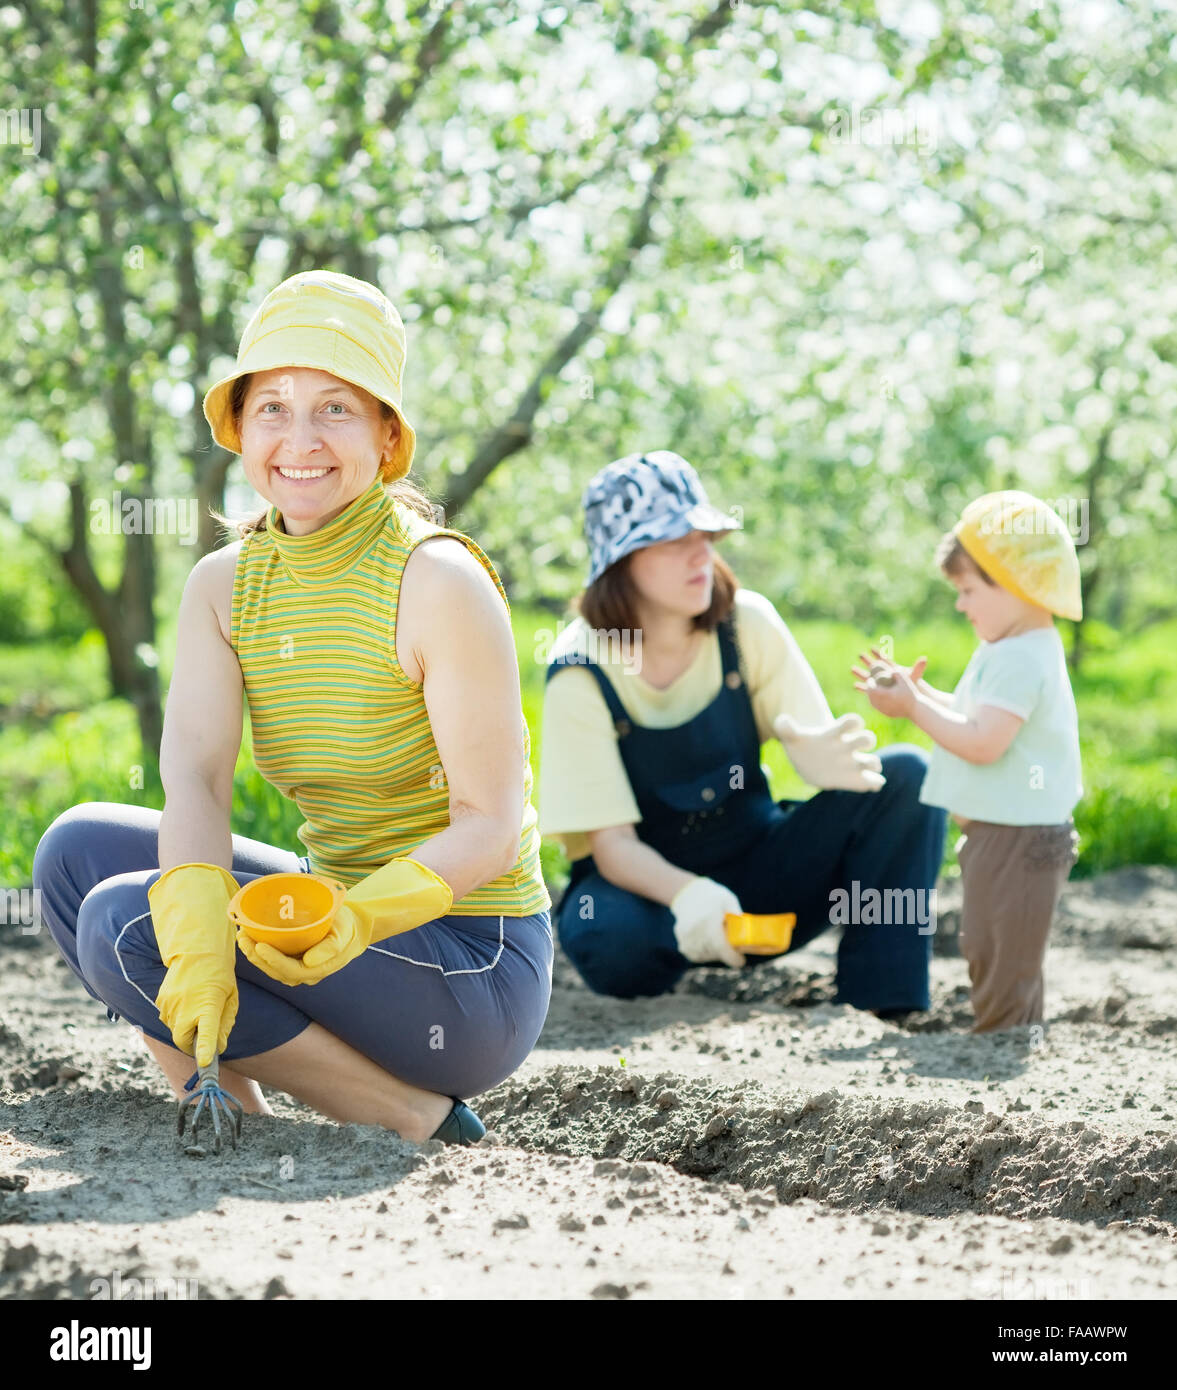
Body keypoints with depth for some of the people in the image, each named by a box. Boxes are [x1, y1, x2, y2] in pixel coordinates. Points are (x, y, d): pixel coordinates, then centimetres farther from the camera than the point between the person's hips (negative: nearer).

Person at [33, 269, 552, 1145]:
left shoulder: (437, 582, -16)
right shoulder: (222, 586, 3)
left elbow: (489, 827, -17)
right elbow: (194, 777, -12)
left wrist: (356, 922, -35)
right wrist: (198, 923, -33)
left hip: (476, 965, -7)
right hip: (340, 908, 7)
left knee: (124, 926, -19)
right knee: (80, 848, -1)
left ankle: (417, 1119, -13)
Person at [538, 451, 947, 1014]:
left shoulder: (747, 624, -8)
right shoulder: (581, 675, -16)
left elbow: (818, 751, -10)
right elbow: (613, 844, -19)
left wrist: (828, 759, -37)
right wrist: (688, 897, -41)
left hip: (760, 869, 4)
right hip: (649, 882, -4)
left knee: (904, 777, -19)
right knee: (607, 936, -41)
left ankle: (881, 1001, -20)